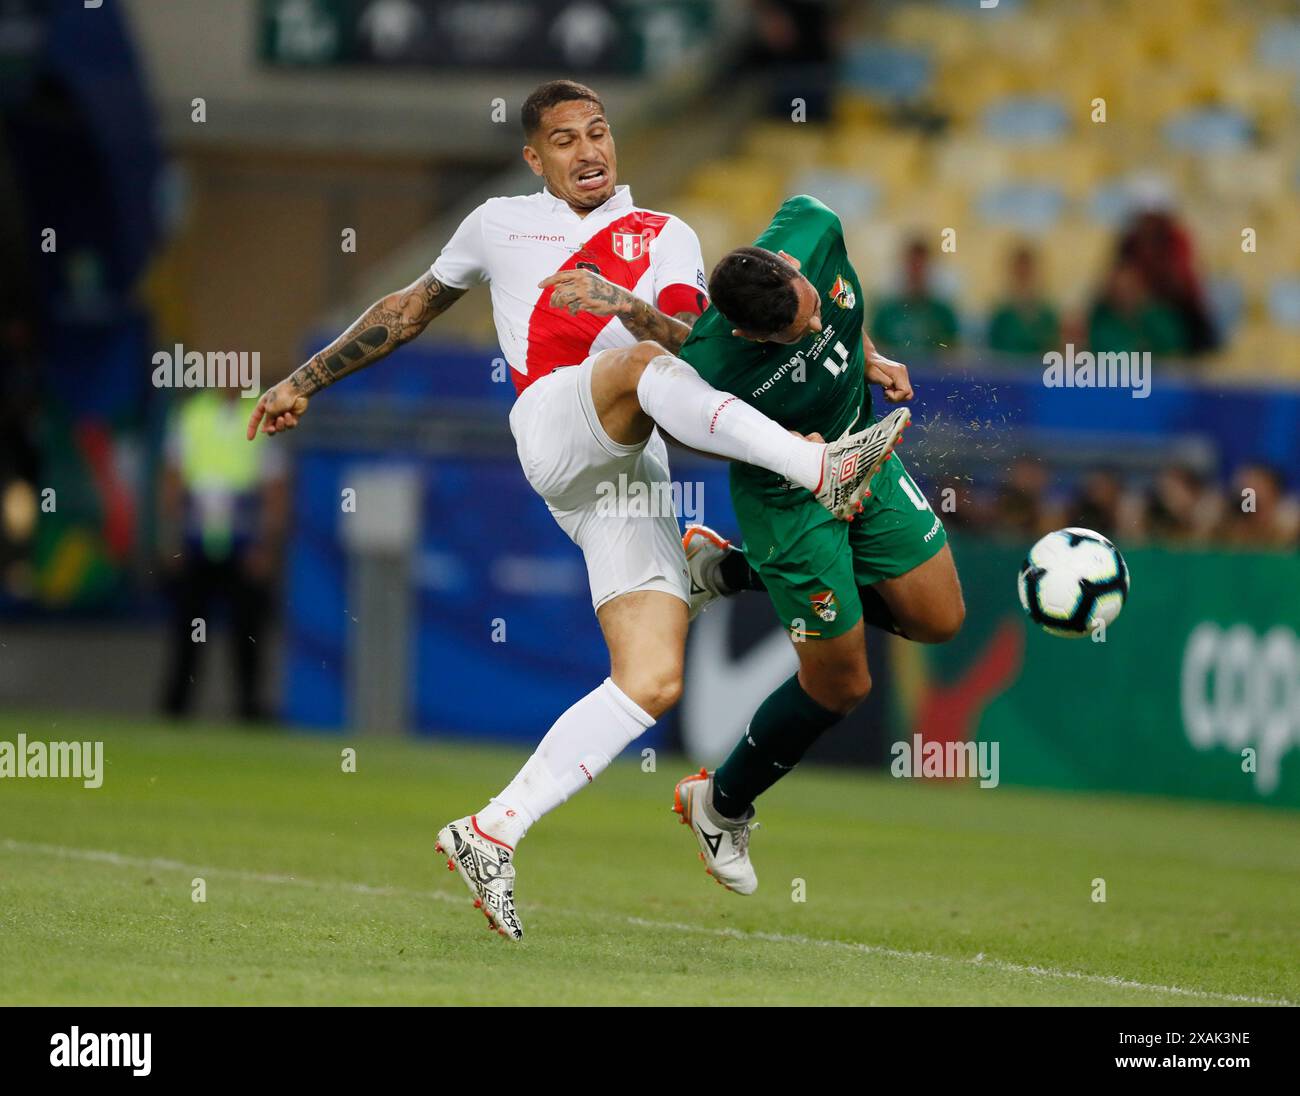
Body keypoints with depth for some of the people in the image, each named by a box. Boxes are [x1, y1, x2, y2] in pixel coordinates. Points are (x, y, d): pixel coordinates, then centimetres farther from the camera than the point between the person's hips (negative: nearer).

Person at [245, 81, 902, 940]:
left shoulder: (666, 238, 22)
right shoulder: (500, 225, 25)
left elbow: (692, 344, 3)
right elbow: (413, 309, 38)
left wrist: (630, 306, -18)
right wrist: (305, 381, 40)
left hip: (632, 475, 2)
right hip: (552, 429, -2)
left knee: (653, 683, -15)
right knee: (638, 368, -37)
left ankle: (490, 836, -11)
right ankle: (819, 468, -51)